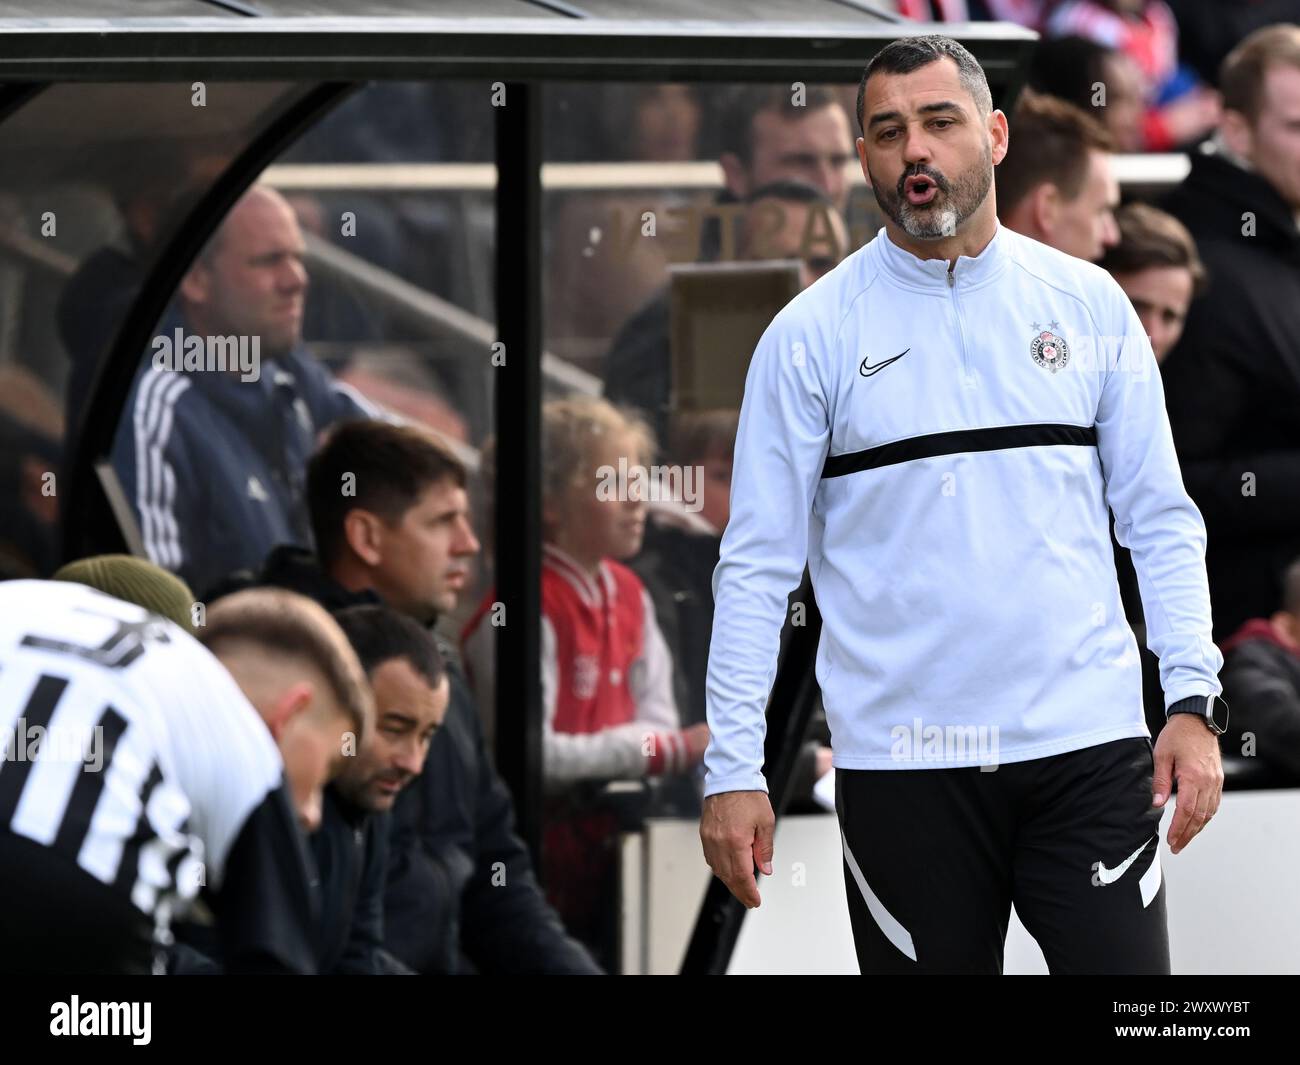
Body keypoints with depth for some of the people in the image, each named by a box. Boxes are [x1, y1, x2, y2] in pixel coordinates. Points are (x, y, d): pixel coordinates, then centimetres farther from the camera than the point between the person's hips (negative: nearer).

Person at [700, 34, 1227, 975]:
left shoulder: (1089, 305, 7)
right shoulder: (812, 333, 1)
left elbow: (1160, 520, 9)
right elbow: (759, 564, 1)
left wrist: (1194, 701, -3)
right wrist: (732, 767, -6)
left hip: (1088, 752, 1)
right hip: (903, 763, -1)